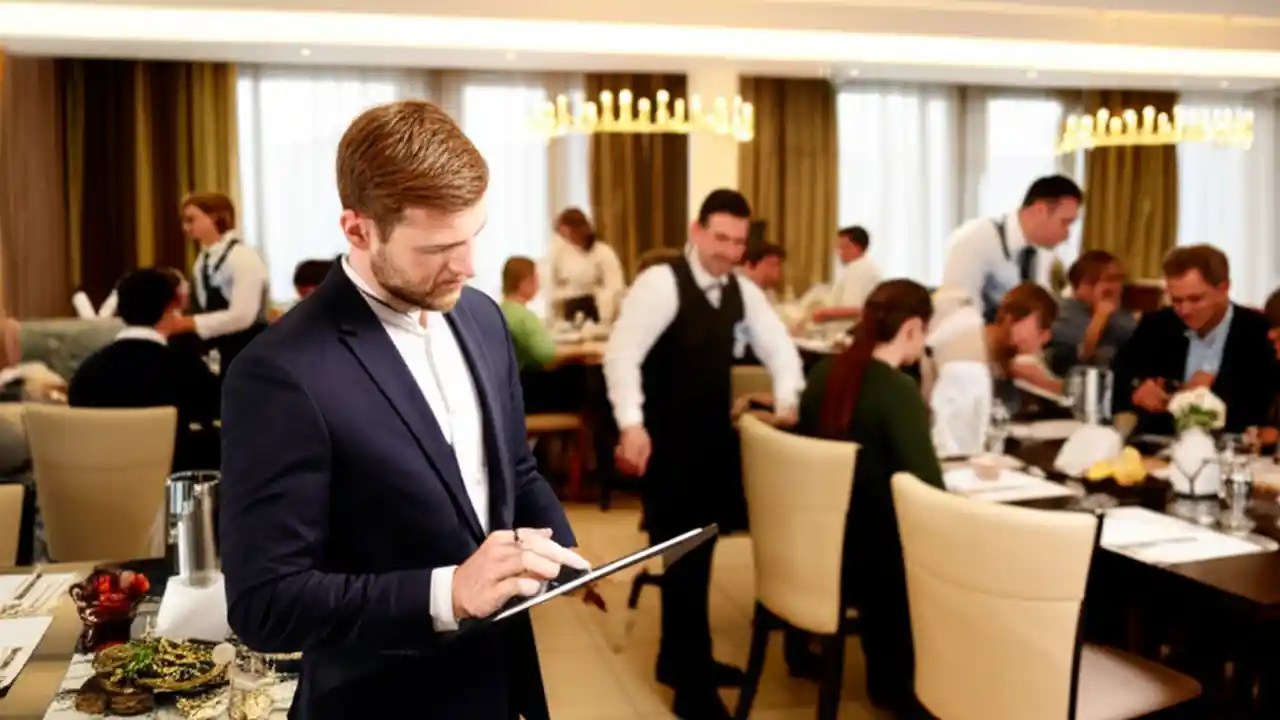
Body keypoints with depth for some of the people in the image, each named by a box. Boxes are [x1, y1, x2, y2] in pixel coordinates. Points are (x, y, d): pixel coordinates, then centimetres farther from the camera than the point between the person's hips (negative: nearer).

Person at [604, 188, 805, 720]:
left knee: (700, 550, 16)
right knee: (684, 555, -3)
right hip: (666, 440, -7)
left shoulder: (743, 292, 6)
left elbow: (779, 348, 12)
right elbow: (622, 352, -23)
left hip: (715, 437, 7)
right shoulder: (661, 282, -15)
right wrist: (632, 425, -33)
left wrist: (787, 402, -5)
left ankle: (679, 658, 34)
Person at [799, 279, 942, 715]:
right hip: (866, 553, -7)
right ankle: (895, 684, 29)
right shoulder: (899, 392, -19)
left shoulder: (823, 373, 3)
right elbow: (930, 490, -22)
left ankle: (887, 676, 37)